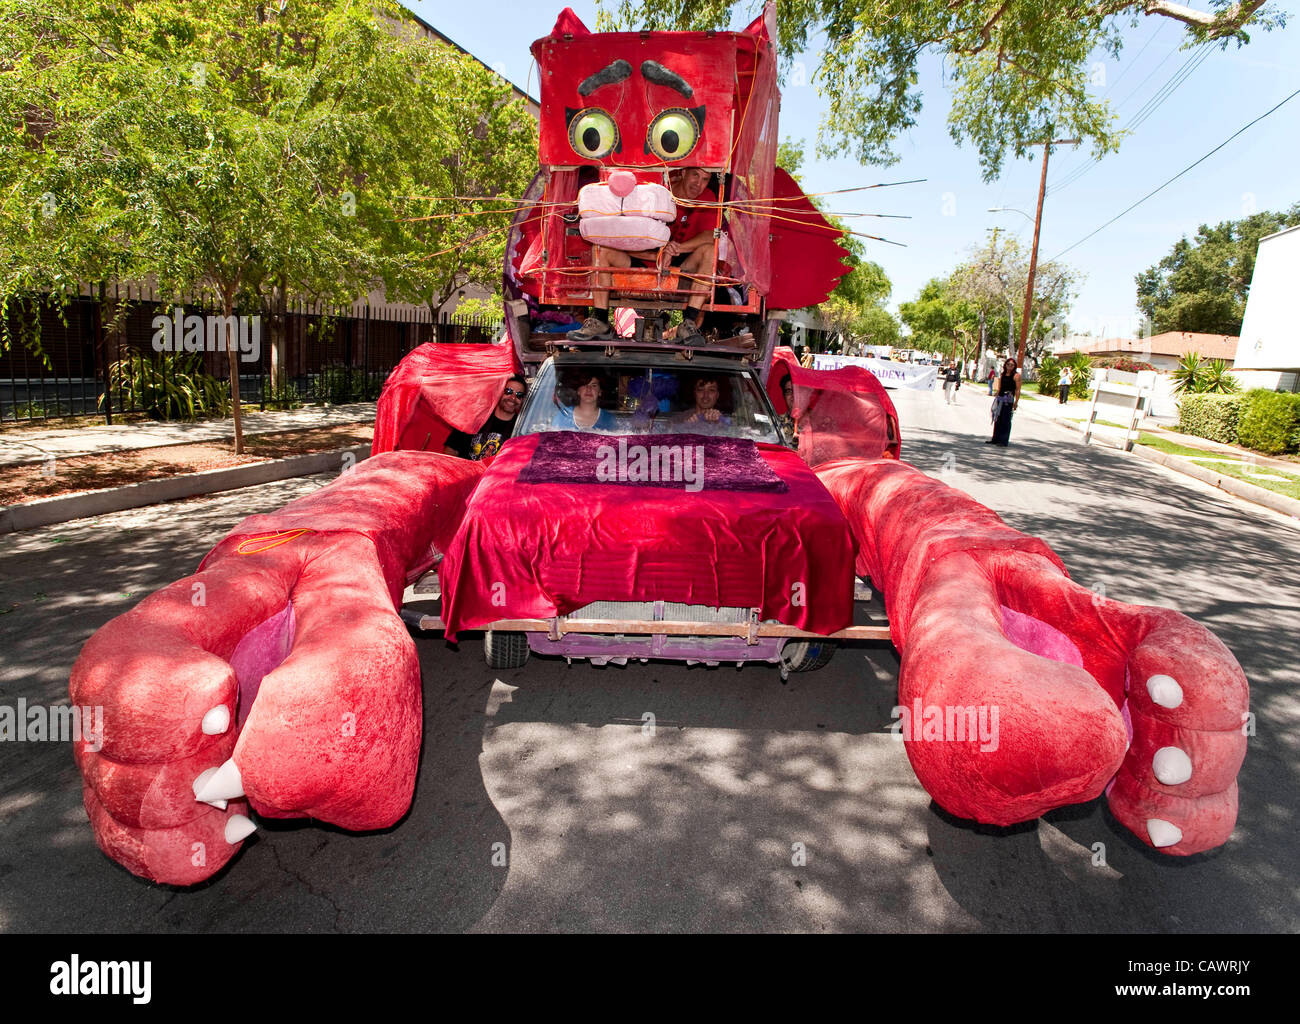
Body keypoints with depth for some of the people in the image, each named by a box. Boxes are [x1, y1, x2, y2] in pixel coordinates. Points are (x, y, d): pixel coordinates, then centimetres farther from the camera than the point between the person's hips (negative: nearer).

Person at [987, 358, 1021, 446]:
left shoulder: (1016, 375, -5)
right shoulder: (1003, 374, 13)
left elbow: (1018, 390, -10)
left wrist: (1016, 402, -15)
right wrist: (996, 398, 16)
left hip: (1008, 399, -6)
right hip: (1000, 398, 6)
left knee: (1006, 420, -6)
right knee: (998, 419, 11)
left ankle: (1004, 441, -2)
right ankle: (996, 438, 20)